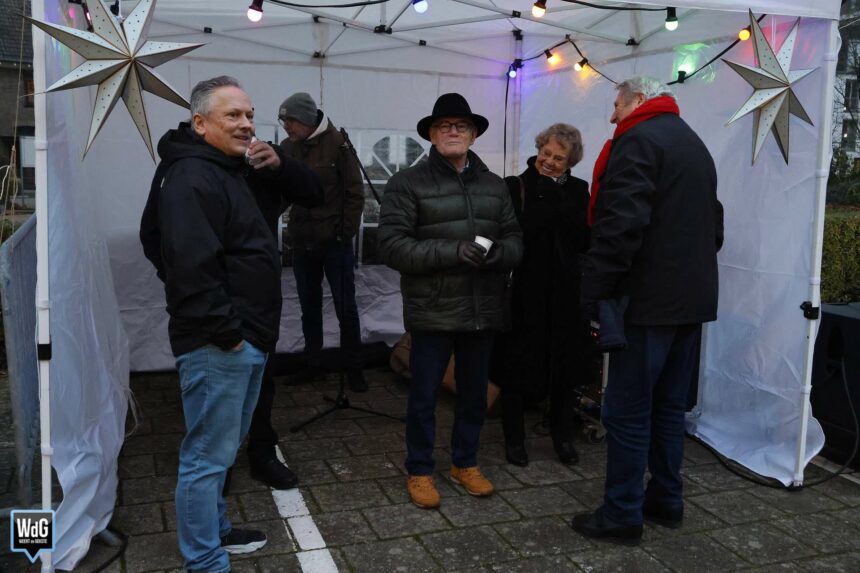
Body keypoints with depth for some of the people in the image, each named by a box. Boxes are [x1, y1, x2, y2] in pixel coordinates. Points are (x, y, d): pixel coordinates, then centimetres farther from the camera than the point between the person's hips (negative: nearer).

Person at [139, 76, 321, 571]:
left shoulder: (232, 169, 17)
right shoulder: (191, 178, -18)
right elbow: (192, 266, -26)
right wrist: (225, 332, -22)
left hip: (247, 340, 11)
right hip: (219, 344, -11)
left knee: (223, 449, 23)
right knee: (209, 455, -1)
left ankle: (216, 529, 39)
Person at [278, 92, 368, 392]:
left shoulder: (337, 144, -9)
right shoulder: (287, 147, 3)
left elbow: (355, 192, -8)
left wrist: (346, 232, -12)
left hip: (334, 242, -5)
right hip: (302, 243, 5)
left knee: (346, 307, 4)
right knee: (309, 307, 15)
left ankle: (353, 367, 15)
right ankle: (313, 362, 28)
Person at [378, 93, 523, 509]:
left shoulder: (494, 185, 11)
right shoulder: (408, 183, -5)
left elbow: (514, 238, 11)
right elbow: (392, 245, -13)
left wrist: (500, 252, -14)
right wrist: (452, 252, -22)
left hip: (482, 311, 5)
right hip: (433, 312, -4)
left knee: (474, 394, 17)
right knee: (424, 397, 6)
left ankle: (465, 463, 36)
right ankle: (419, 472, 24)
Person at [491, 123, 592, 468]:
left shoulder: (576, 191, 5)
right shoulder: (514, 187, -4)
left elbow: (585, 242, -4)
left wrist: (558, 197, -10)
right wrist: (549, 202, -17)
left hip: (565, 293, 3)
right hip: (524, 292, -3)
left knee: (564, 366, 13)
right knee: (518, 365, 6)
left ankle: (563, 437, 29)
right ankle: (514, 438, 22)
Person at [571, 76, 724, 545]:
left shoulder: (638, 140, -10)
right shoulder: (694, 144, 21)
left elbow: (620, 225, -22)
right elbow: (712, 225, 25)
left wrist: (594, 293, -18)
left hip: (649, 300, -9)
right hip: (692, 298, 9)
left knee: (628, 410, -2)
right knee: (669, 405, 16)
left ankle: (622, 515, 5)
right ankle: (666, 500, 25)